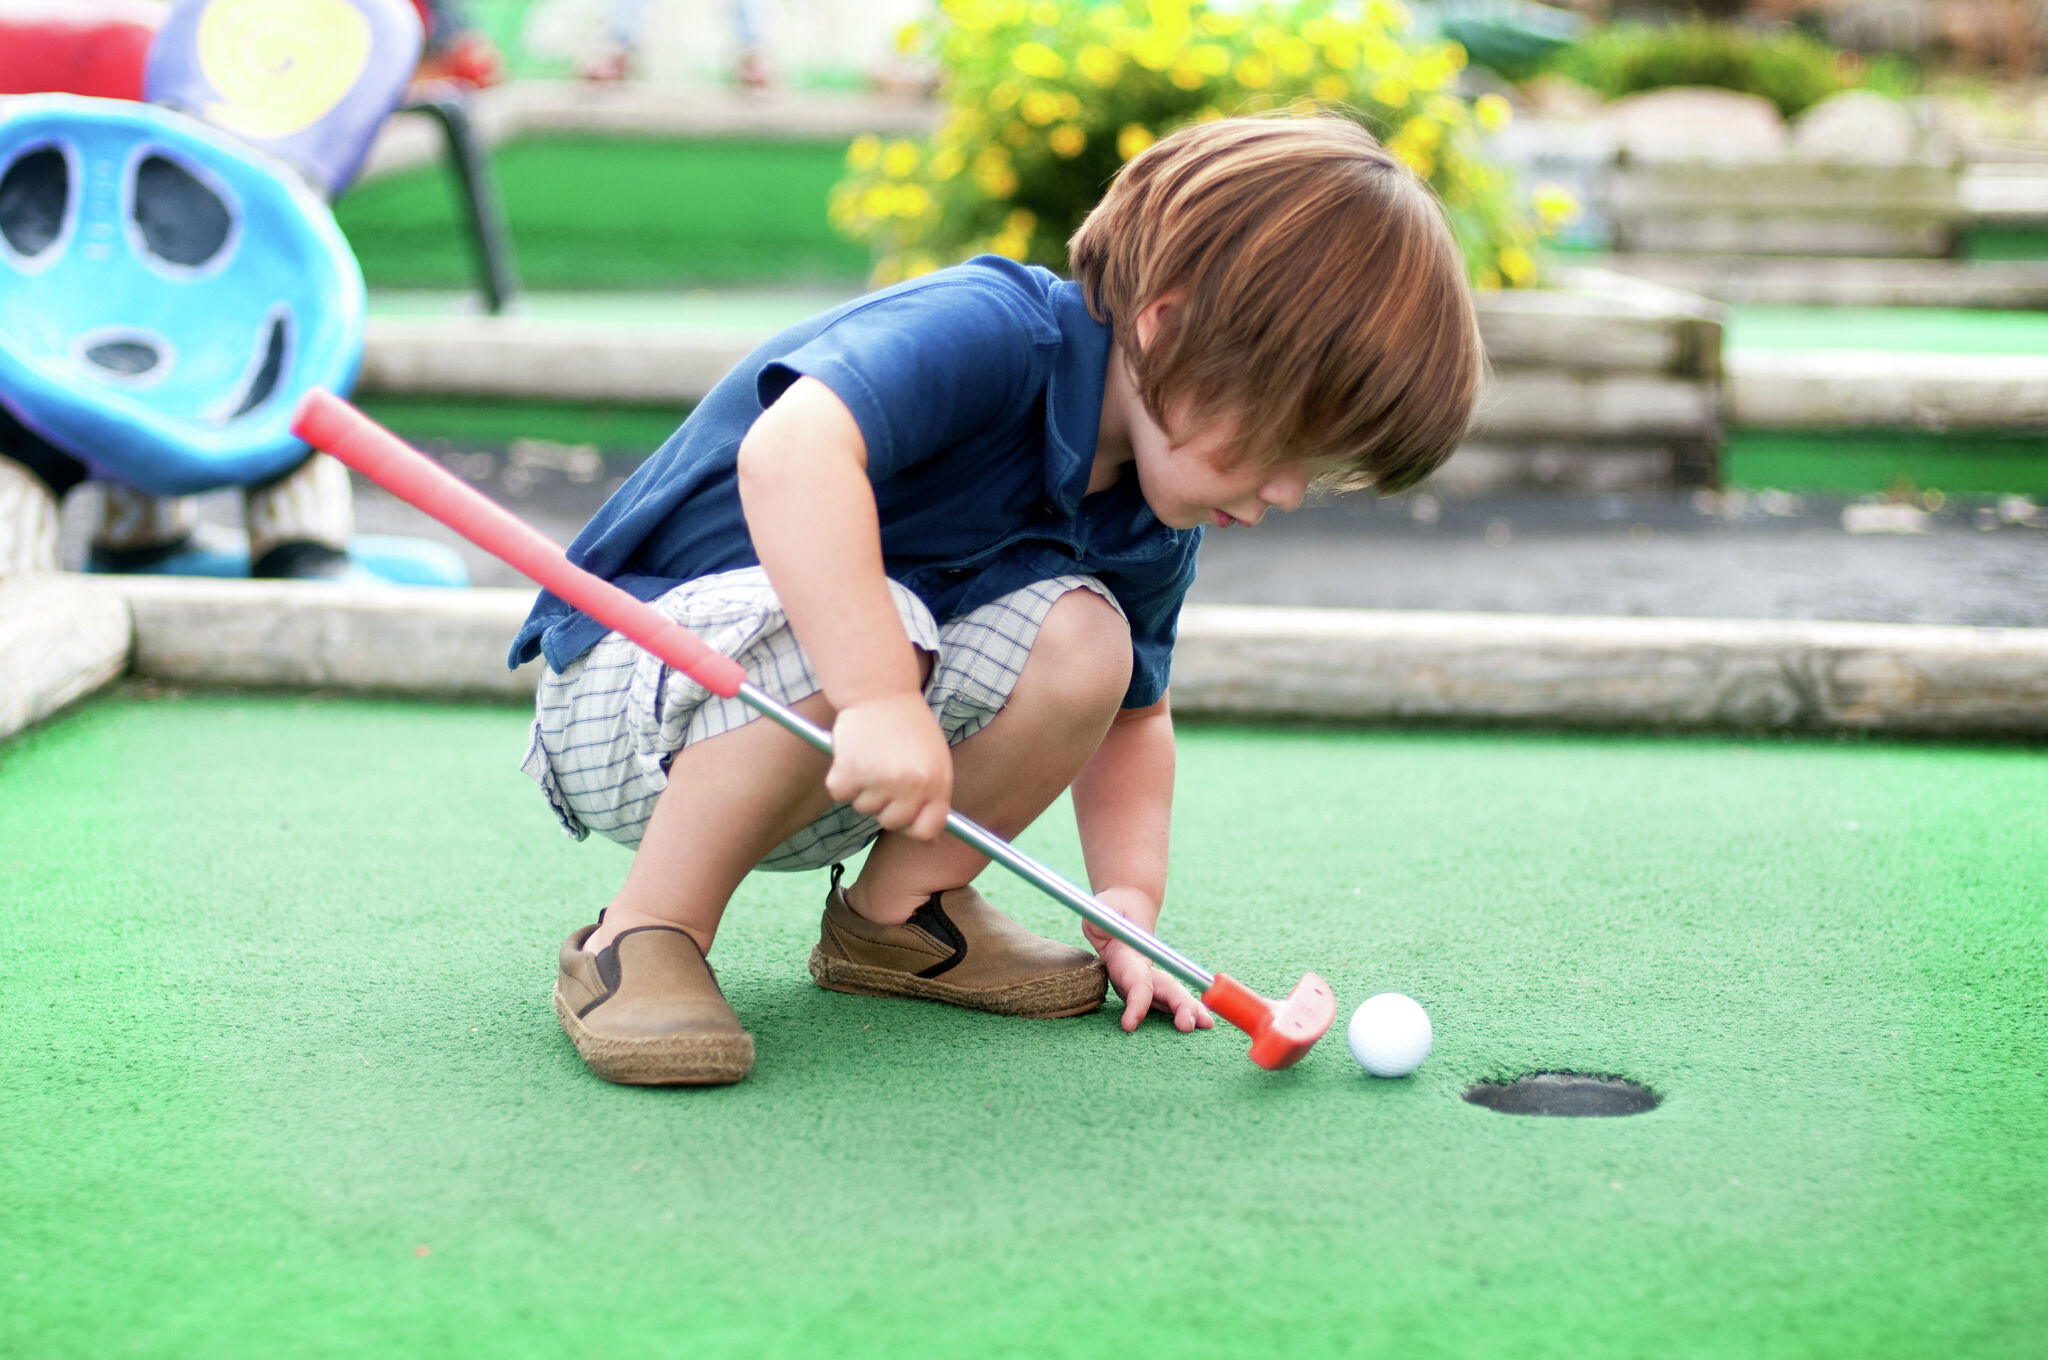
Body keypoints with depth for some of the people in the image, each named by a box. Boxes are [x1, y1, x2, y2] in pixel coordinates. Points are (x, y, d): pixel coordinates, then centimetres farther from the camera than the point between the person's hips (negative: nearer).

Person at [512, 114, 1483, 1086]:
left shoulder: (1153, 532, -1)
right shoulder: (983, 334, -28)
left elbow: (1133, 717, 13)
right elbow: (789, 455, -46)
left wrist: (1129, 906, -1)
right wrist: (880, 699, -52)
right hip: (618, 695, -7)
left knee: (1082, 641, -15)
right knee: (866, 625, -37)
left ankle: (900, 910, 3)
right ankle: (646, 934, -21)